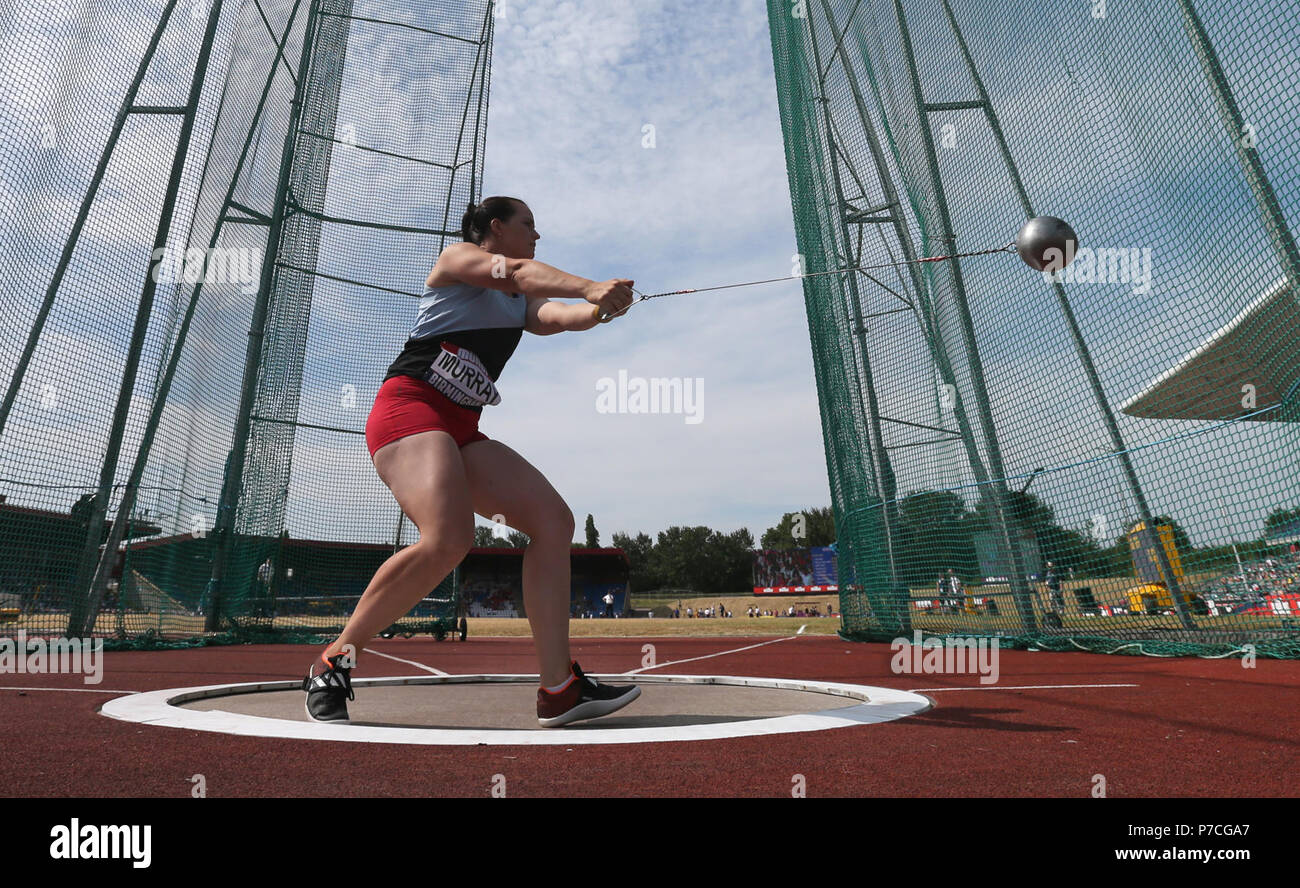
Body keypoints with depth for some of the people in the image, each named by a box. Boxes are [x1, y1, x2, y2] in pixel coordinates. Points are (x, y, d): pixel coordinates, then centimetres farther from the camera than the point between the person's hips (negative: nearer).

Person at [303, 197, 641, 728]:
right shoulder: (458, 257, 8)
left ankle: (559, 690, -9)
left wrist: (603, 308, -17)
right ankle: (334, 662, -9)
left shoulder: (523, 303, 26)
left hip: (462, 433, 8)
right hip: (410, 408, -7)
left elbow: (559, 316, 5)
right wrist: (589, 286, -27)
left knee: (553, 519, -9)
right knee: (448, 539, -30)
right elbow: (518, 272, -12)